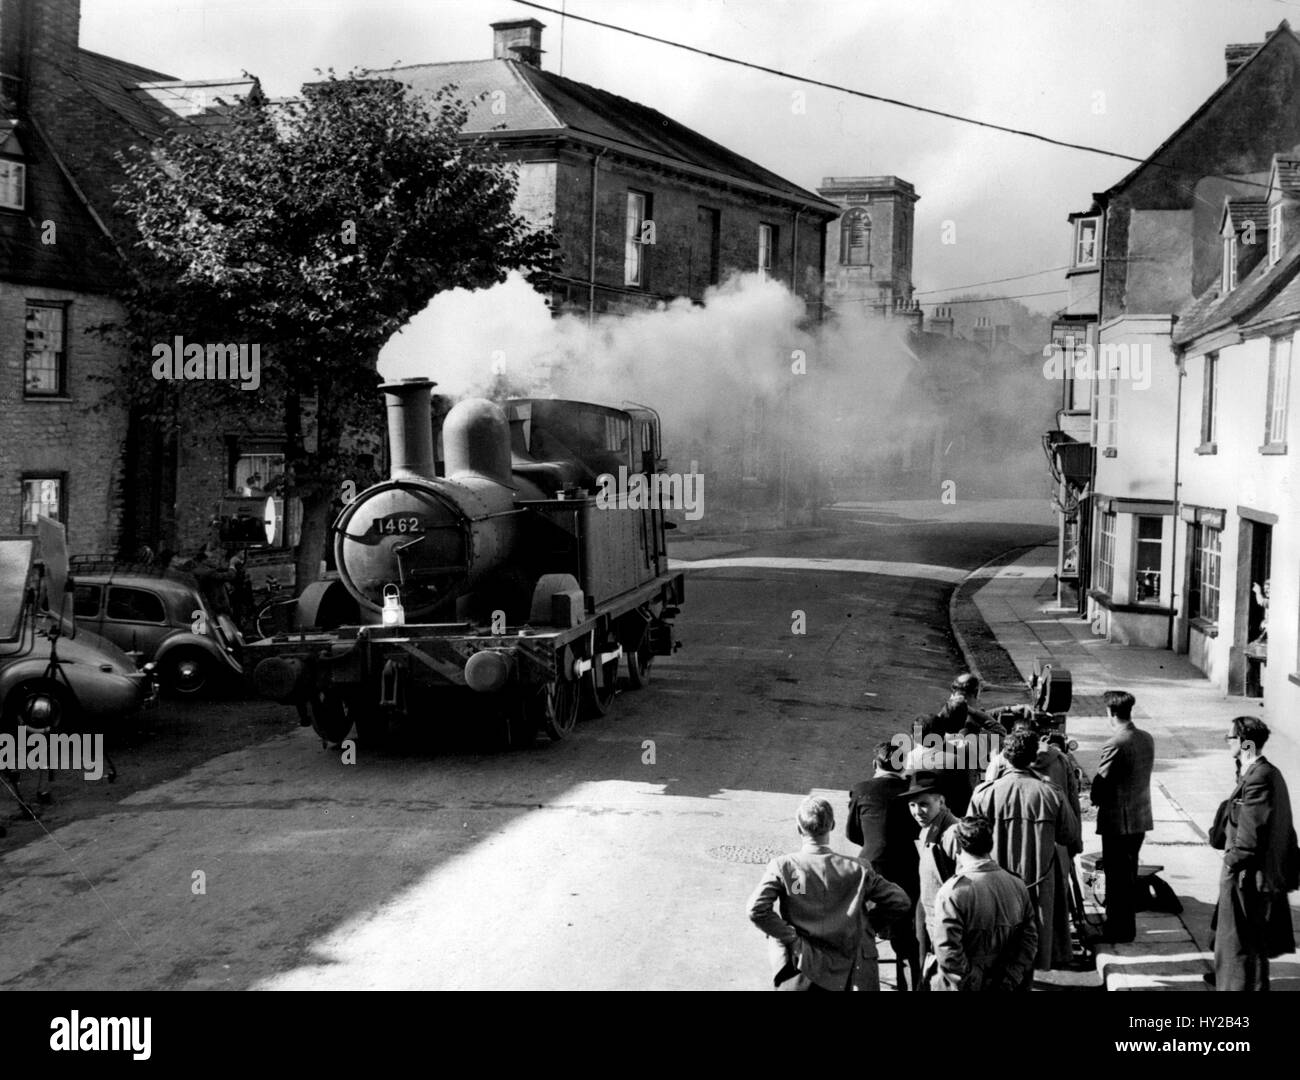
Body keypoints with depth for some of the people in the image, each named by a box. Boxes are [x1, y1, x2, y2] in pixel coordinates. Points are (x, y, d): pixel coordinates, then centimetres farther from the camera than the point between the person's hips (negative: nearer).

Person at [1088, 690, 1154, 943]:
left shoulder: (1114, 745, -22)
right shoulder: (1147, 739, 2)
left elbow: (1100, 782, -17)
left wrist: (1096, 801, 4)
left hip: (1117, 820, -8)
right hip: (1141, 817, 8)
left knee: (1116, 875, 4)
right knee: (1129, 872, 19)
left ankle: (1118, 929, 11)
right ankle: (1126, 924, 29)